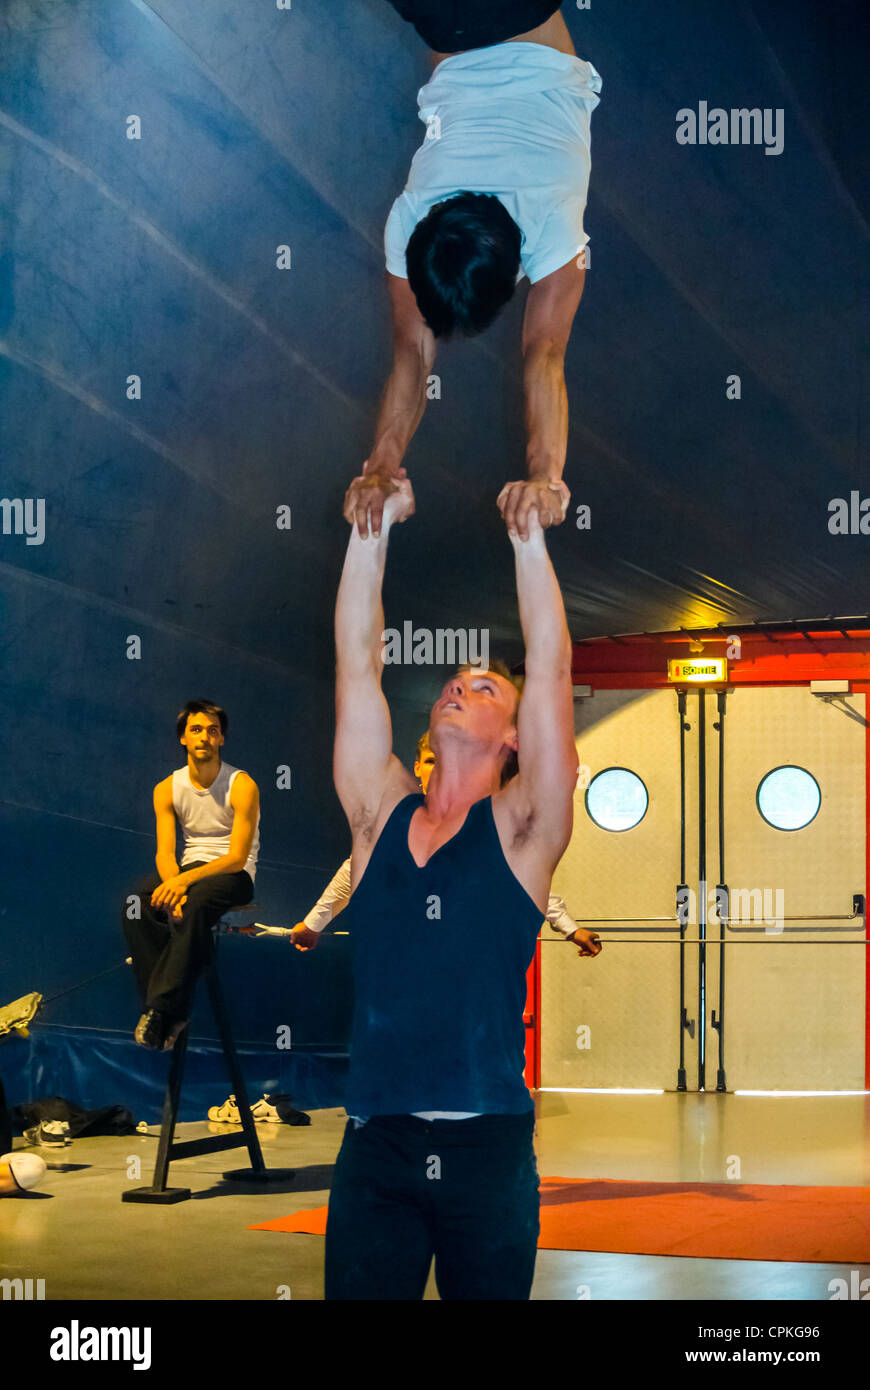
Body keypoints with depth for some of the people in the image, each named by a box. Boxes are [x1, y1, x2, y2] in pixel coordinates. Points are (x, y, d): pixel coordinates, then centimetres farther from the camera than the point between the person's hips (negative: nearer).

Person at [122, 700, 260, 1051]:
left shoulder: (242, 786, -12)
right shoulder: (167, 789, 3)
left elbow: (238, 857, -18)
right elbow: (165, 853, -3)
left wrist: (184, 881, -31)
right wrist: (174, 888, -26)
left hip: (235, 874, -4)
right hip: (190, 867, 4)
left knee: (195, 905, -38)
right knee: (136, 906, -26)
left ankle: (163, 1008, -34)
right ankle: (173, 1012, -27)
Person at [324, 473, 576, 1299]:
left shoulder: (522, 828, 4)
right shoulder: (380, 815, 10)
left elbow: (550, 669, -2)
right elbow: (356, 663, 8)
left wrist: (528, 533, -1)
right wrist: (373, 527, 7)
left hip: (488, 1146, -2)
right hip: (375, 1145, 2)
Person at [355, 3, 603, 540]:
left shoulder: (552, 224, -45)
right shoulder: (407, 224, -37)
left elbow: (544, 354, -49)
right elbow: (412, 355, -37)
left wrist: (546, 476, -62)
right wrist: (382, 465, -51)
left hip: (541, 66, -1)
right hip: (461, 62, 1)